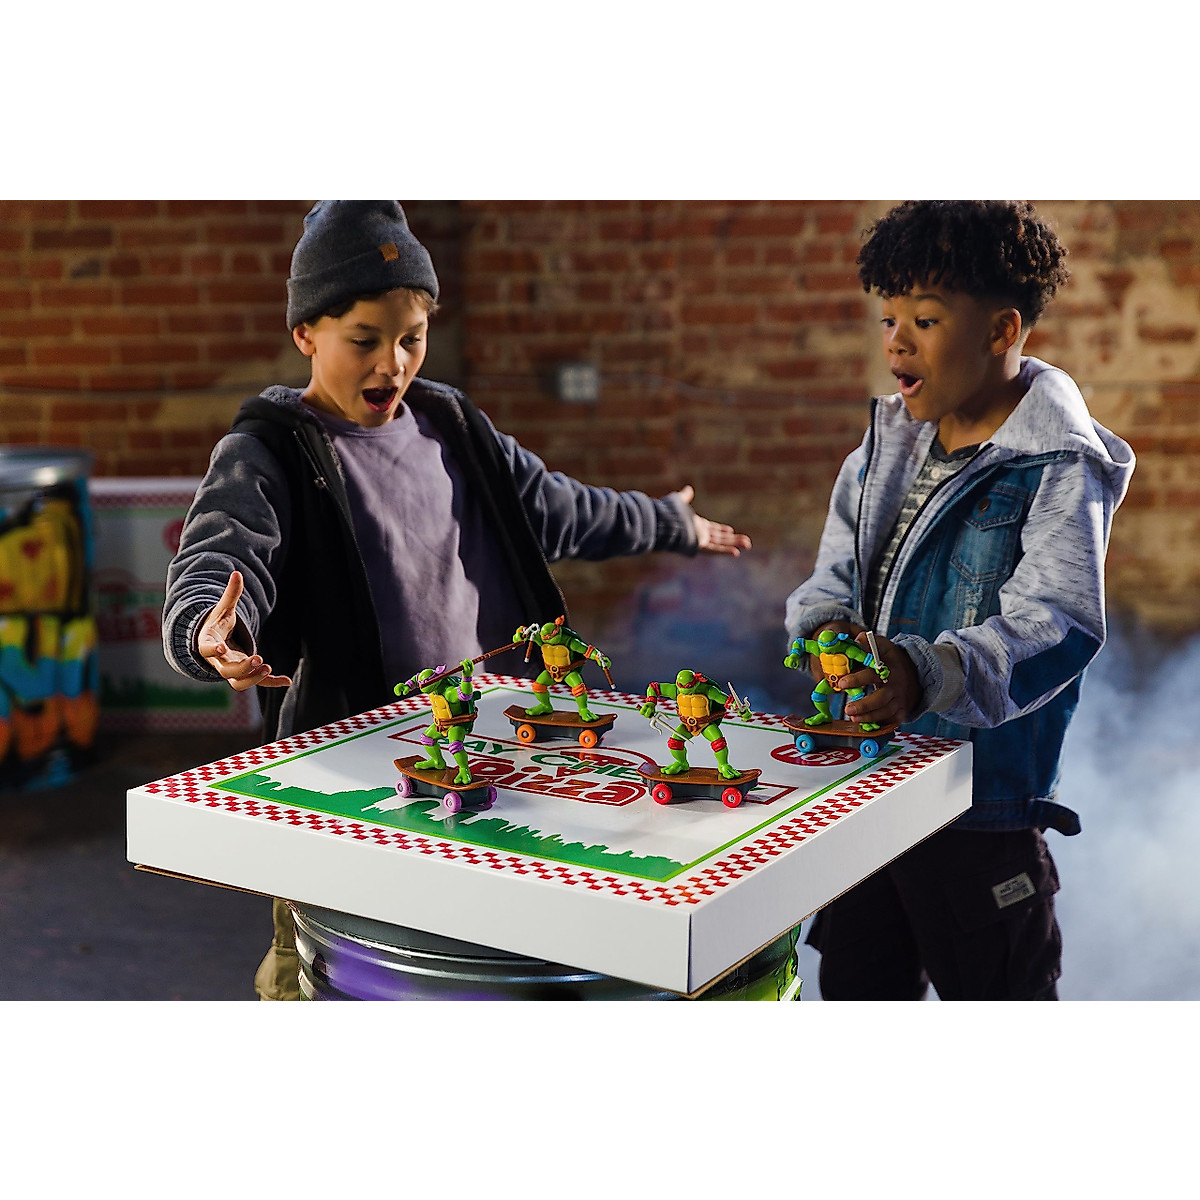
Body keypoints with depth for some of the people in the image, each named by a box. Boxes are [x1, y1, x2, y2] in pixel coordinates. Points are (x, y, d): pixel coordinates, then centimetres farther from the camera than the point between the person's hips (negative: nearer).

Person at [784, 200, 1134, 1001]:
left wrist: (925, 675, -40)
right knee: (857, 983, 20)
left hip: (981, 794, -7)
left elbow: (1058, 625, -24)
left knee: (998, 993, 9)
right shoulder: (889, 445, 9)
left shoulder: (1059, 465, -14)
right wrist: (828, 629, -11)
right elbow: (838, 570, 13)